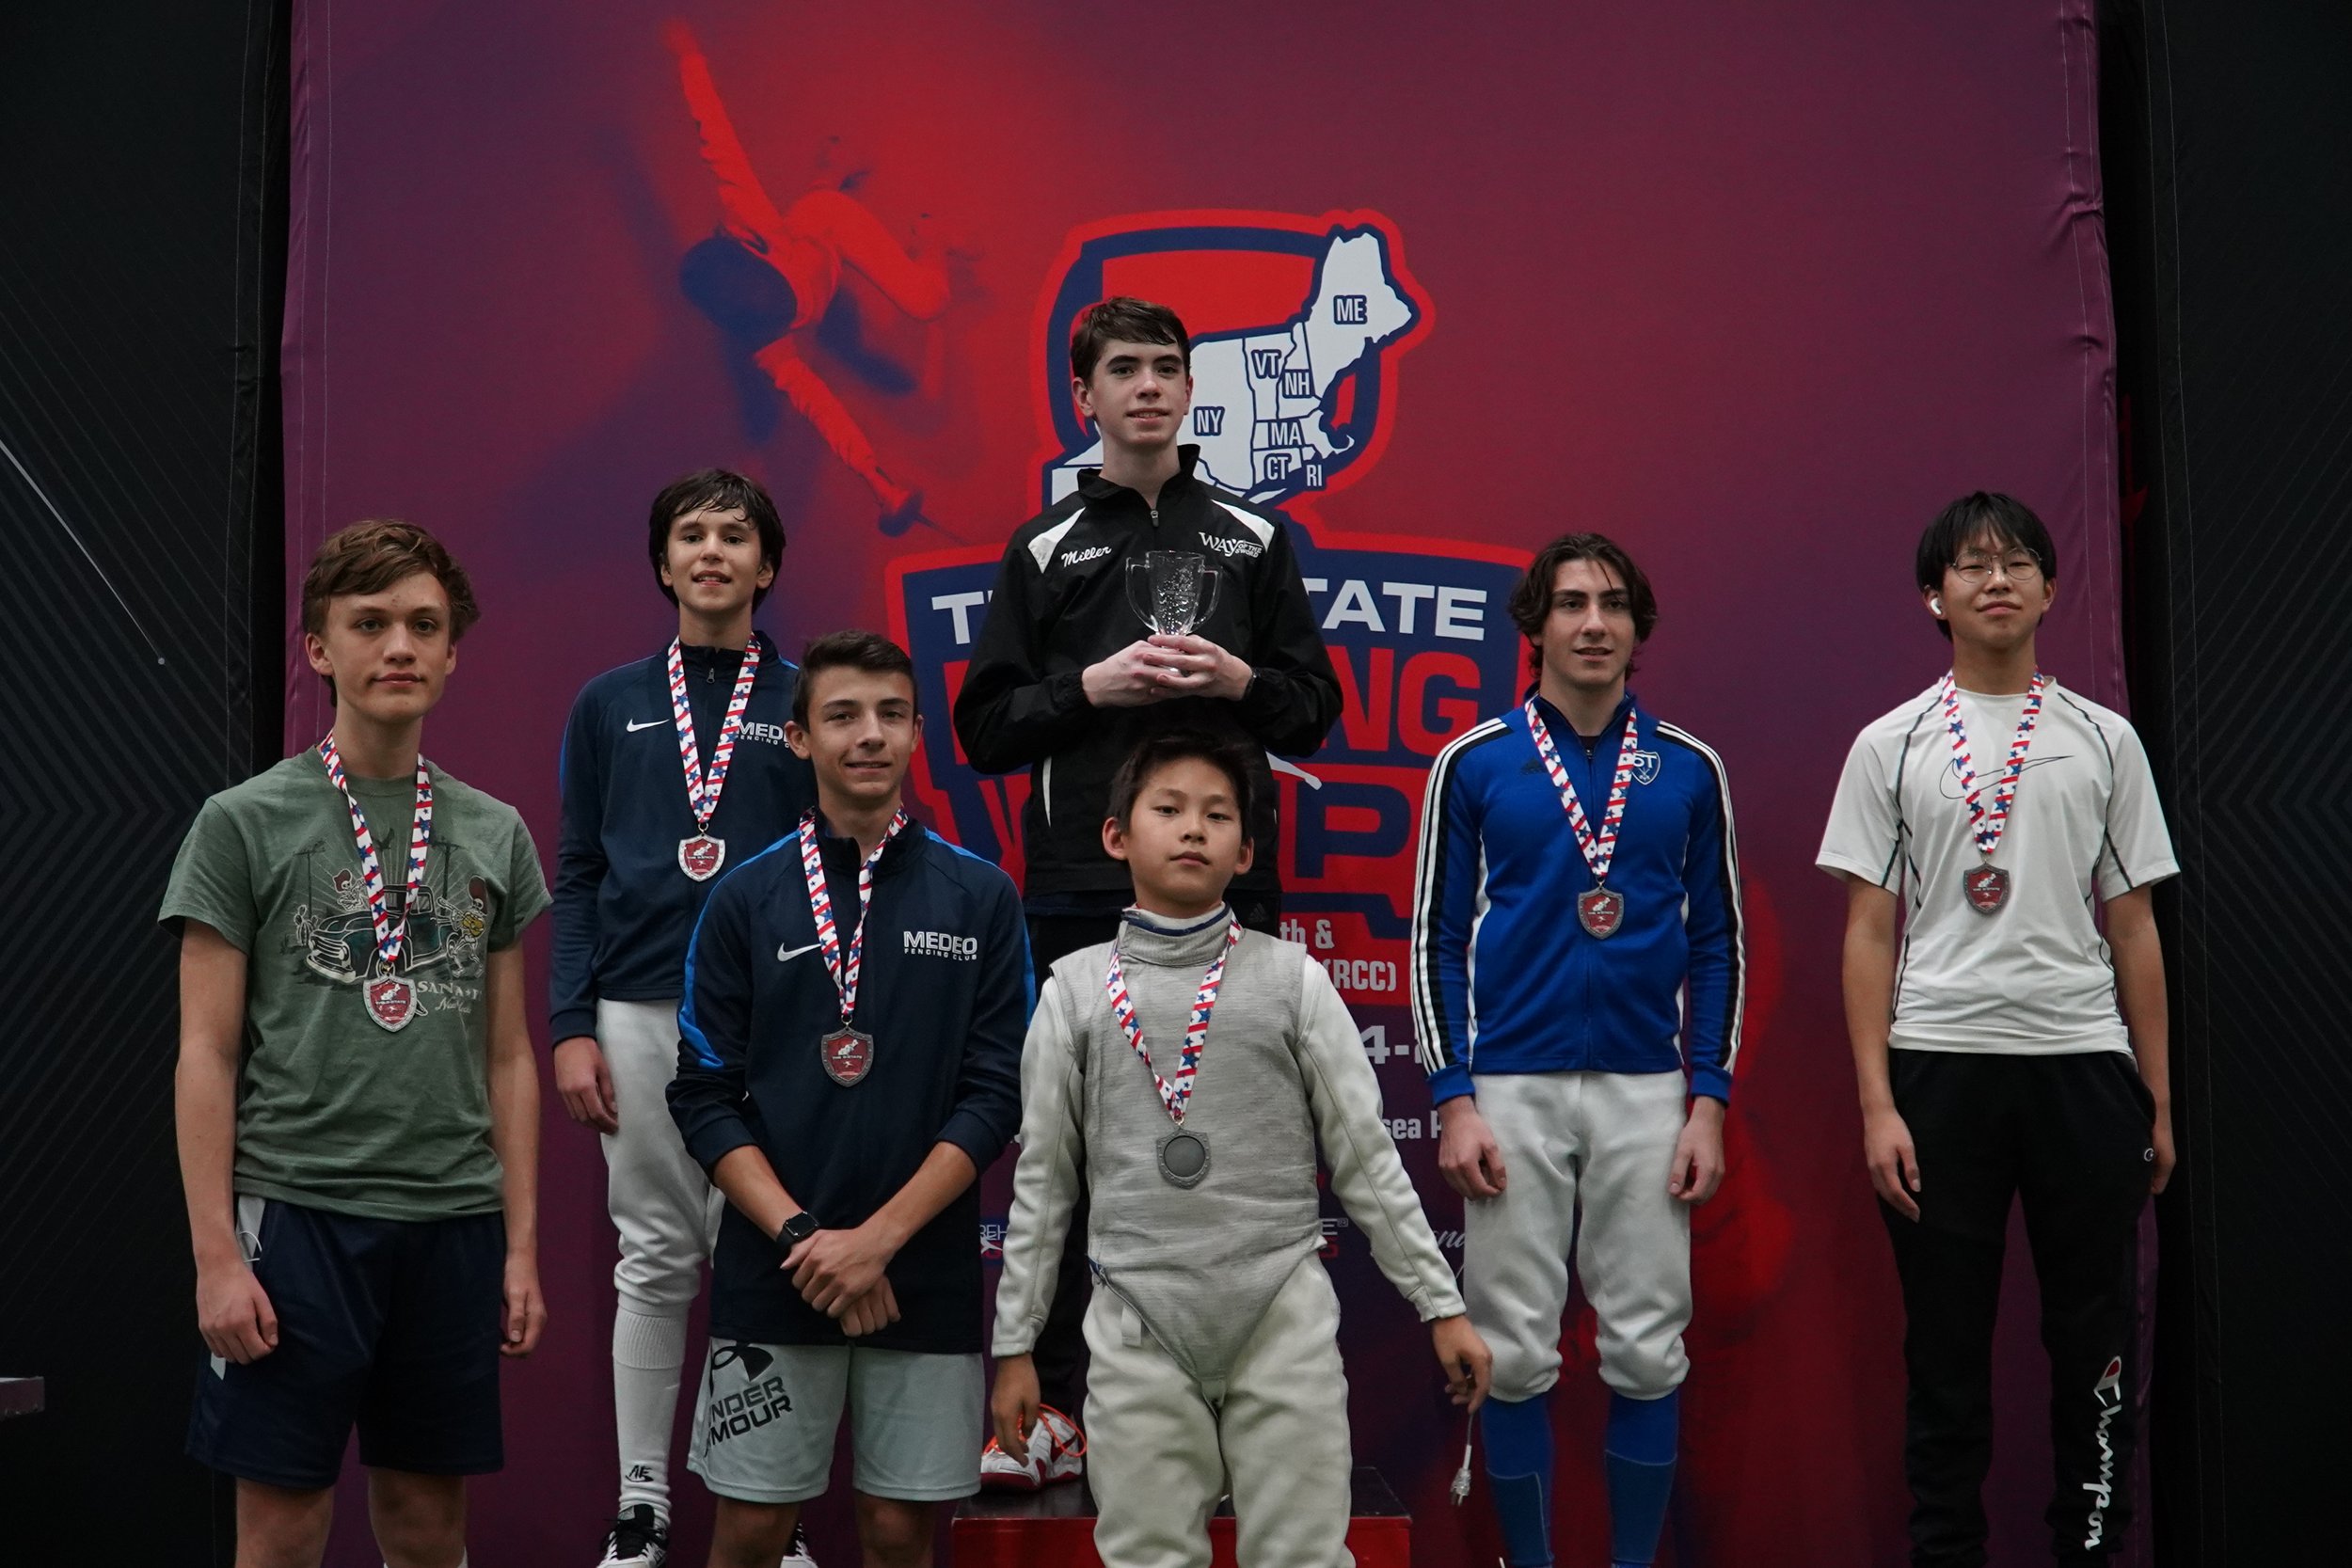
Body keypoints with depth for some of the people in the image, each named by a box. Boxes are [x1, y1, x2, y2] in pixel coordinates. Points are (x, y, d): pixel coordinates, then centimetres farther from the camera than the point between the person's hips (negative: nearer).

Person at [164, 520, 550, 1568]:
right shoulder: (244, 824, -1)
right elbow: (207, 1056, -3)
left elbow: (506, 1057, 12)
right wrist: (215, 1254, -9)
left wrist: (521, 1244, 7)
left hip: (453, 1224, 3)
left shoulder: (495, 835, 10)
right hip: (296, 1215, -3)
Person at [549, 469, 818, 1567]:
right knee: (654, 1259, 5)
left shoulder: (804, 703, 5)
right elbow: (577, 876, 8)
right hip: (639, 1013, 1)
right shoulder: (610, 705, 8)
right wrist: (571, 1028, -1)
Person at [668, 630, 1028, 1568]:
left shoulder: (981, 899, 2)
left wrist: (877, 1238, -12)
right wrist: (802, 1237, -12)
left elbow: (995, 1096, -3)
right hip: (771, 1278, 0)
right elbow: (705, 1097, -1)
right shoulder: (745, 900, 2)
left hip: (926, 1277, 0)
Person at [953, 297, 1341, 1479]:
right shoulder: (1043, 550, 10)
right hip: (1080, 888, 0)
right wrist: (1090, 686, -10)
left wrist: (1239, 681, -8)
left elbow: (1313, 710, 11)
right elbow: (985, 728, 5)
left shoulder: (1254, 539, 12)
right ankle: (1058, 1406, 10)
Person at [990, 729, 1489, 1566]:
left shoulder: (1291, 979, 3)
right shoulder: (1076, 989, 5)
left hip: (1283, 1309, 0)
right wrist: (1015, 1343, 9)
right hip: (1139, 1321, 1)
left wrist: (1441, 1304, 4)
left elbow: (1367, 1159, 6)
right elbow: (1042, 1181, 9)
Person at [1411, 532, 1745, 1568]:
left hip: (1648, 1092, 1)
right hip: (1512, 1091, -1)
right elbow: (1437, 940, 2)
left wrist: (1709, 1101, 0)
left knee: (1648, 1353, 4)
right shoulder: (1474, 764, 1)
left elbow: (1717, 944, 8)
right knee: (1515, 1354, 3)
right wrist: (1453, 1101, -6)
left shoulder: (1689, 770, 5)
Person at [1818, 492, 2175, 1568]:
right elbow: (1869, 933, 2)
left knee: (2096, 1338, 4)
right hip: (1939, 1065, -1)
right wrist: (1877, 1103, -6)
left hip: (2084, 1063, 2)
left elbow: (2133, 926, 11)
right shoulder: (1891, 745, 5)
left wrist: (2158, 1097, 6)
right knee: (1947, 1346, 4)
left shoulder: (2103, 739, 9)